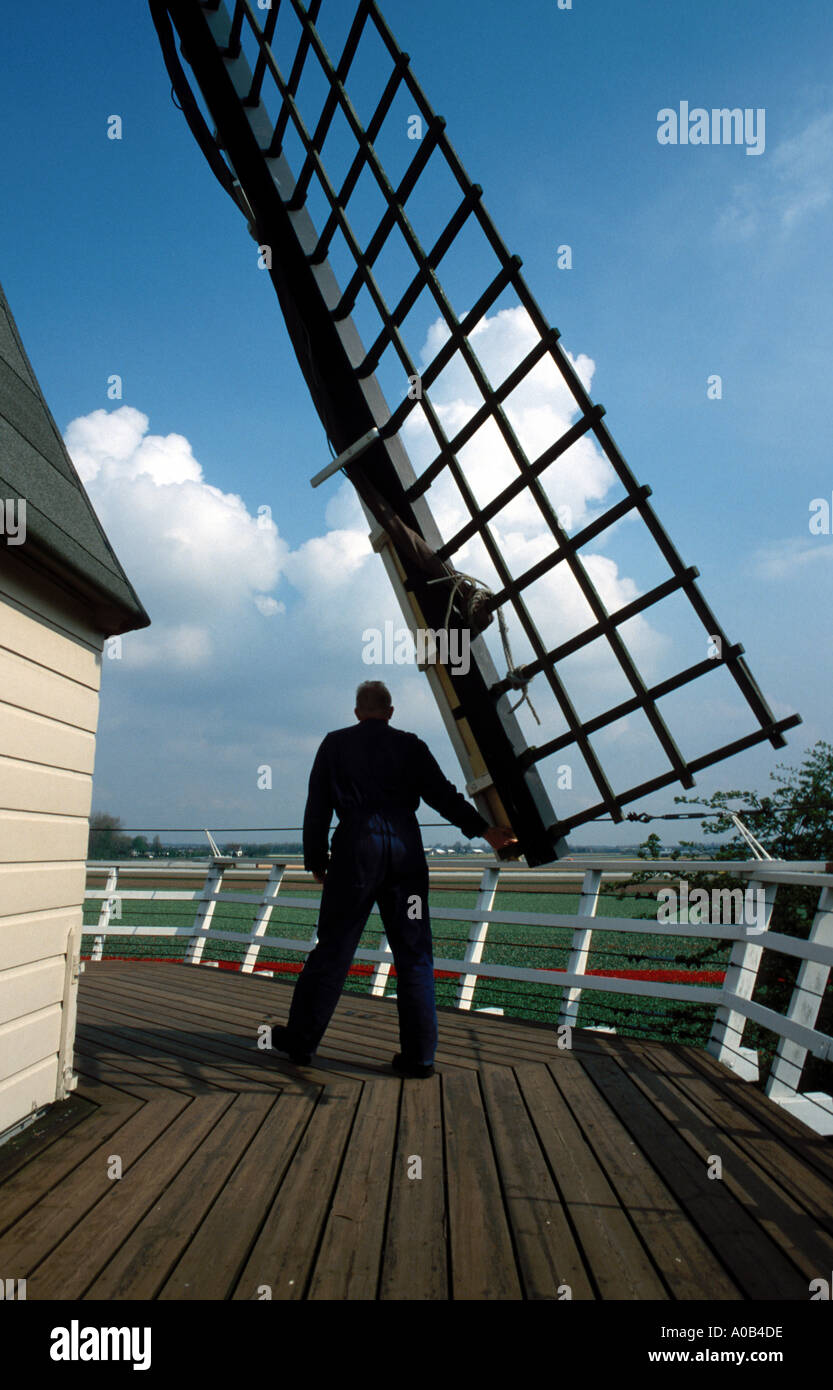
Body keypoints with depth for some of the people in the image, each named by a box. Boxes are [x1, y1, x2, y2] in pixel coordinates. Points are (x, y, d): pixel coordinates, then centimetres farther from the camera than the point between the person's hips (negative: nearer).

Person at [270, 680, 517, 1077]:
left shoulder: (335, 744, 11)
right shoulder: (410, 745, 10)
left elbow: (317, 807, 10)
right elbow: (442, 794, 1)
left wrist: (316, 858, 16)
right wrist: (482, 829, 3)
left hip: (356, 850, 0)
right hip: (405, 850, 1)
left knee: (333, 948, 7)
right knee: (414, 954, 5)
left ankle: (300, 1039, 16)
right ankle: (418, 1055, 8)